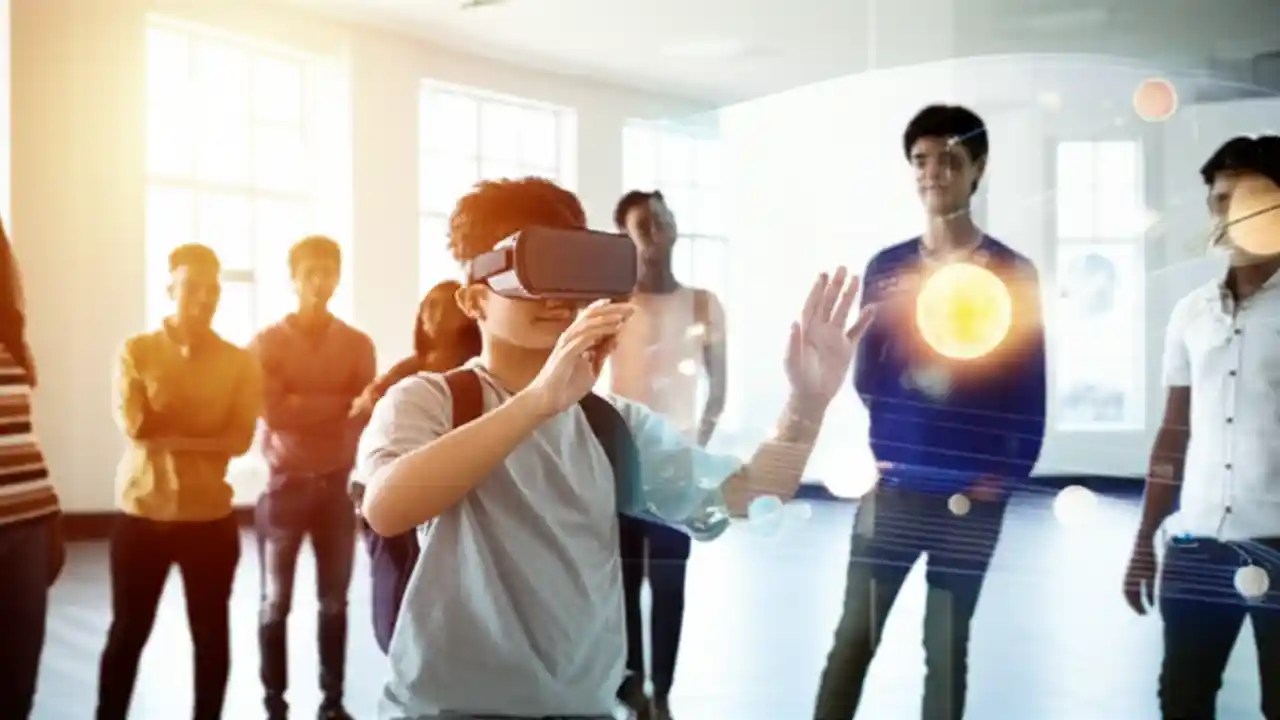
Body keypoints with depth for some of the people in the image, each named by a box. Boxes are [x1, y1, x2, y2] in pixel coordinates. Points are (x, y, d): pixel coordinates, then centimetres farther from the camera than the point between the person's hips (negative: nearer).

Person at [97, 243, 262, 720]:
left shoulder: (239, 361, 1)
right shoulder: (137, 350, 0)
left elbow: (240, 438, -8)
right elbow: (133, 425, -11)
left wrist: (166, 431, -15)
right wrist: (203, 428, -13)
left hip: (210, 515, 1)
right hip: (143, 511, 0)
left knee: (211, 635, 9)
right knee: (127, 632, 10)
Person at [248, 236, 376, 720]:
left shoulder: (358, 344, 5)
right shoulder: (267, 342, -1)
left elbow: (366, 413, -5)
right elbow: (272, 411, -13)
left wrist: (303, 409, -20)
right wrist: (339, 404, -13)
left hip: (337, 483, 2)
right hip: (286, 483, -2)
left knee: (335, 600, 8)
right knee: (276, 601, 4)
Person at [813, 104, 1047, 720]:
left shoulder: (1012, 273, 1)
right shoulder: (886, 268, 6)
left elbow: (1029, 394, 0)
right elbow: (867, 378, 7)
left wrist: (1004, 478, -5)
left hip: (972, 494, -1)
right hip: (891, 486, 1)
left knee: (947, 648, 9)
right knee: (854, 636, 4)